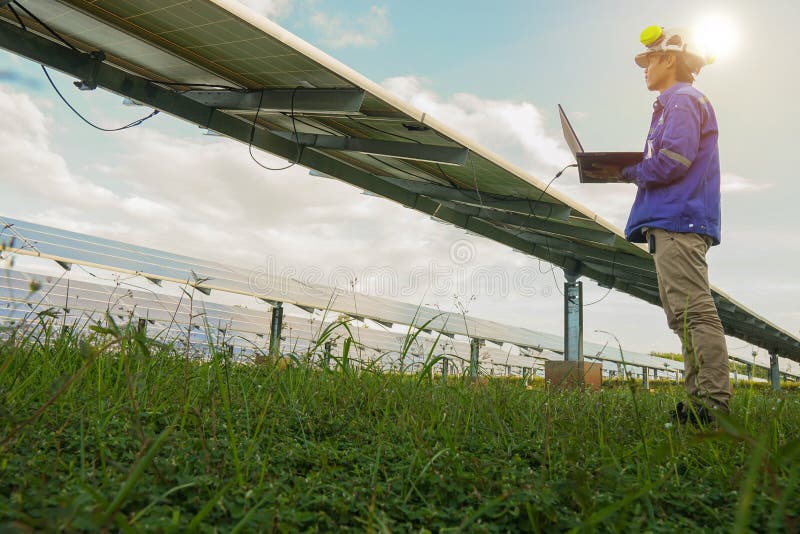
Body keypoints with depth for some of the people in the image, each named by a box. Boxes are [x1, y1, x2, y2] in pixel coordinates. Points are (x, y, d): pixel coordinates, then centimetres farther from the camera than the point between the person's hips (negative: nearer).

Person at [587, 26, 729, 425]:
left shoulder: (682, 101, -3)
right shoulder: (674, 105, 29)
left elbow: (674, 160, -17)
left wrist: (626, 171, -3)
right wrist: (627, 172, 13)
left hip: (679, 223, -11)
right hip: (671, 224, 11)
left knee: (694, 311, -14)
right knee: (684, 316, 9)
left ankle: (714, 402, -13)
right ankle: (699, 401, 12)